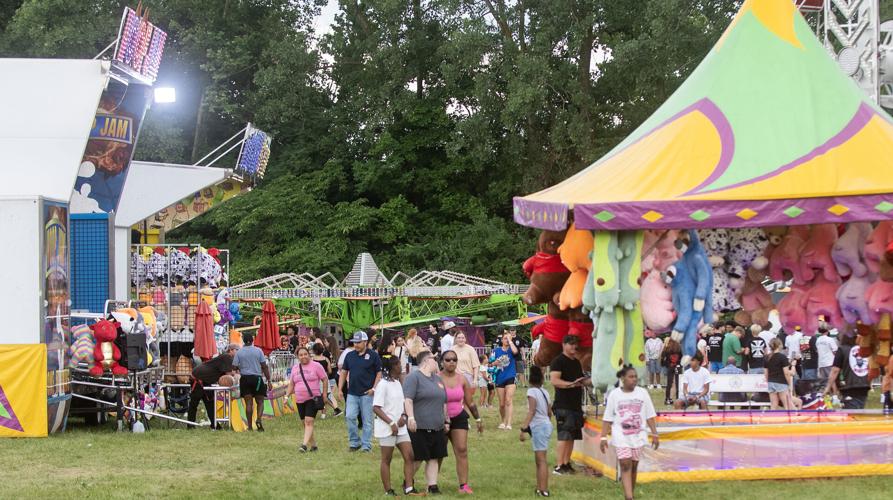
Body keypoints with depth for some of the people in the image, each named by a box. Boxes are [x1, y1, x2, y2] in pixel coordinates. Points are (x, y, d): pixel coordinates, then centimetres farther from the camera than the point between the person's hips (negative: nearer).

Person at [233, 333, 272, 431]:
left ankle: (250, 426, 1)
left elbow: (234, 366, -3)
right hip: (257, 378, -1)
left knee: (248, 403, 3)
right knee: (260, 401, 8)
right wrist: (268, 380, 4)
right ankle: (259, 419, -16)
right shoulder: (258, 351, -1)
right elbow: (264, 366, -1)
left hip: (245, 378, 1)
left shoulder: (239, 352, 0)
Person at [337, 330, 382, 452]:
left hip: (367, 393, -4)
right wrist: (340, 389, 7)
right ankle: (354, 442, 10)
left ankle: (366, 445, 10)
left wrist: (374, 388, -10)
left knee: (367, 420, 2)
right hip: (352, 393, 4)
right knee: (350, 417, -4)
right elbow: (343, 372, 13)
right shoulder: (350, 355, 8)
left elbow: (379, 373, -2)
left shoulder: (373, 355, -4)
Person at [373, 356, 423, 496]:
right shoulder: (383, 384, -14)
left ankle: (408, 488, 5)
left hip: (400, 427, 8)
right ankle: (388, 491, 8)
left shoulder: (397, 383, 11)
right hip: (387, 429, -8)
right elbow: (376, 408, -17)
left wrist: (403, 416, -2)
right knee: (386, 460, 2)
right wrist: (391, 423, -21)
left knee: (409, 456, 2)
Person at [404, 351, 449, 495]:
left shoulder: (438, 379, 19)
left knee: (434, 458, 4)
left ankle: (433, 486, 7)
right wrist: (411, 417, -25)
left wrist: (446, 421, 22)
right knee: (416, 459, -1)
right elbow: (407, 399, -16)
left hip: (437, 428, 7)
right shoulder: (413, 377, -6)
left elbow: (444, 403, 25)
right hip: (419, 428, -7)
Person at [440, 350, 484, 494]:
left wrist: (478, 419, 14)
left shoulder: (462, 379, 2)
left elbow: (470, 402, 12)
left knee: (462, 450, -7)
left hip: (459, 418, 3)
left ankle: (463, 485, -8)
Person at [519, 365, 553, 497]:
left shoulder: (532, 392, -11)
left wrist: (523, 428, -23)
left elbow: (531, 411, -20)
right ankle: (540, 487, 19)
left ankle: (543, 490, -12)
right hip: (546, 424, 8)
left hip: (538, 426, -8)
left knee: (541, 460, -10)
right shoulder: (544, 392, 12)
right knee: (539, 460, 15)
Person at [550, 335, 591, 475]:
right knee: (564, 436, -11)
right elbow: (554, 380, -20)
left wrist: (590, 381, 12)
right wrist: (571, 384, -31)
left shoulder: (576, 362, 19)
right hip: (563, 405, -9)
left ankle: (566, 463, 16)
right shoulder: (558, 361, -8)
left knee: (572, 437, 10)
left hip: (576, 405, 9)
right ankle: (559, 466, -10)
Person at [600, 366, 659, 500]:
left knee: (634, 465, 8)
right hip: (621, 436, -2)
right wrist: (603, 437, -3)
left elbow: (650, 416, 5)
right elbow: (607, 419, 2)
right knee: (625, 465, -13)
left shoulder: (642, 393, 3)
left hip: (638, 436, 2)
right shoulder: (614, 395, -1)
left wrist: (654, 434, 0)